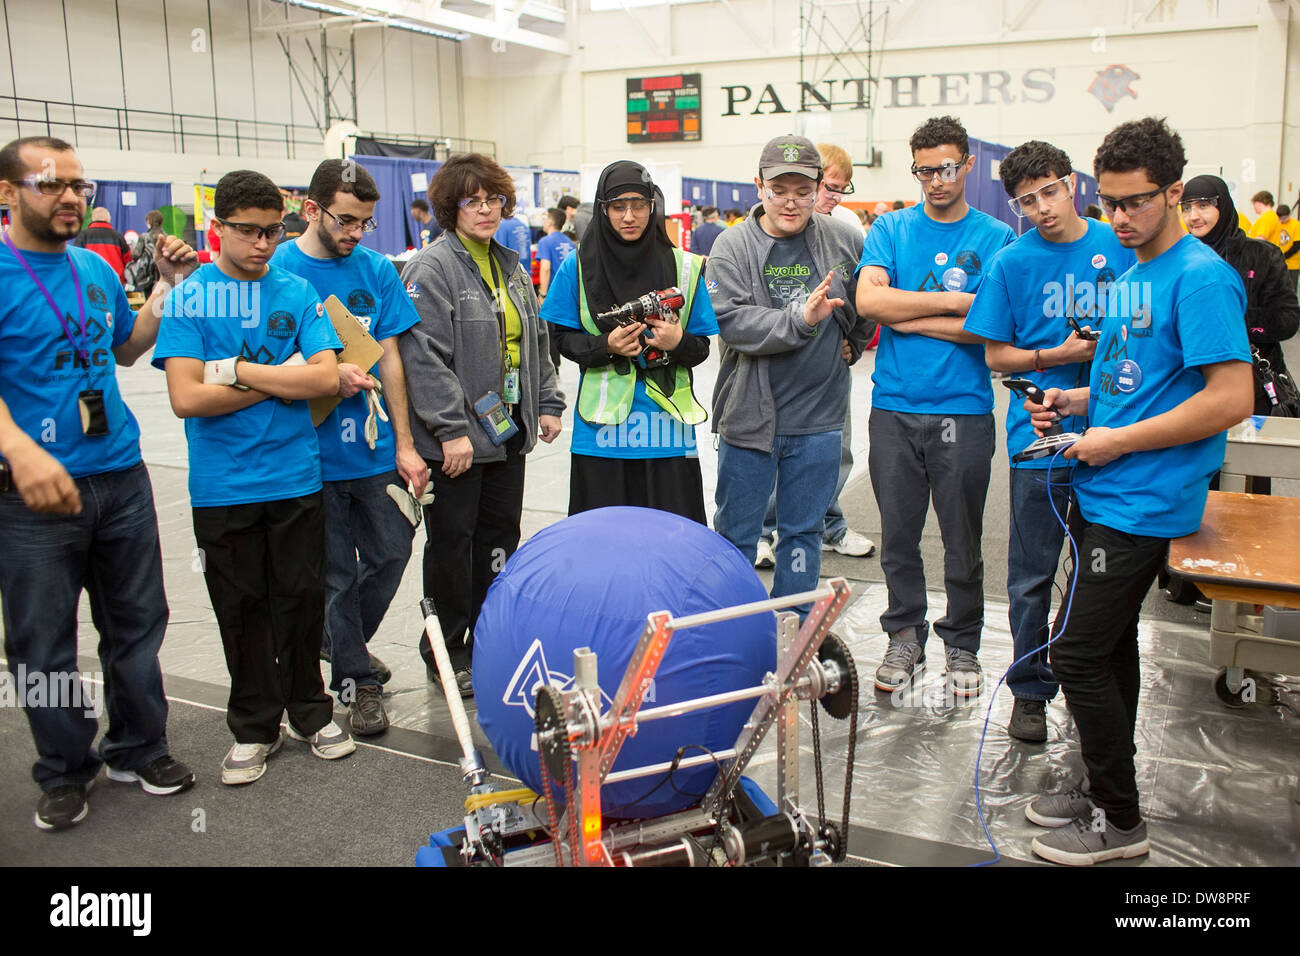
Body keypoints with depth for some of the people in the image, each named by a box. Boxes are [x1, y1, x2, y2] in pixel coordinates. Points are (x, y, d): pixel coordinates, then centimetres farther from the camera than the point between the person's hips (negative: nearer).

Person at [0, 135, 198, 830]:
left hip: (121, 478, 5)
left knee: (136, 625, 14)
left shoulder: (96, 269, 8)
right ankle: (64, 771, 26)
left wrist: (169, 286, 10)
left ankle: (139, 749, 31)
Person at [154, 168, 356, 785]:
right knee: (241, 611, 9)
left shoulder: (298, 293, 3)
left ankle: (310, 712, 29)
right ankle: (254, 728, 25)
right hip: (223, 489, -1)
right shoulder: (188, 300, -3)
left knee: (302, 602, 10)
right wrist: (282, 378, -11)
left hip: (296, 479, 2)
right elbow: (187, 397, -14)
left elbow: (325, 378, -8)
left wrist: (237, 370, -13)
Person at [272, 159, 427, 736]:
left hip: (376, 449, 4)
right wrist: (328, 374, -22)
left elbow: (389, 359, 5)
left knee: (391, 553, 10)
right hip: (314, 451, -3)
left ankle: (340, 641, 37)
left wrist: (404, 444, 1)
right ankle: (356, 679, 24)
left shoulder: (377, 271, 4)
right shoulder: (277, 270, -6)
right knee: (337, 572, 7)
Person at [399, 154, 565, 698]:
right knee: (451, 545, 3)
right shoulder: (432, 269, -11)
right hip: (454, 441, -7)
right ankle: (446, 654, 18)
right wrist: (451, 429, -22)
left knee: (500, 540, 14)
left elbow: (535, 342, 20)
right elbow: (423, 356, -19)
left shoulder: (510, 267, 14)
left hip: (508, 433, 8)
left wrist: (547, 403, 11)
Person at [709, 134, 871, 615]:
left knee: (803, 531, 13)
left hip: (819, 417, 2)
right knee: (736, 534, 9)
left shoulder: (845, 241, 3)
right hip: (749, 414, -2)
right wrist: (801, 318, -26)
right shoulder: (733, 246, -4)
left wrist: (854, 342, 11)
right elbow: (732, 321, -18)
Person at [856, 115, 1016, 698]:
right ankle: (905, 637, 26)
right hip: (894, 408, 2)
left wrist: (905, 316, -8)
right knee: (898, 535, 9)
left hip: (964, 410, -1)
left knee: (962, 539, 7)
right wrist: (954, 301, -9)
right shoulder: (891, 229, 8)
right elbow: (868, 300, -8)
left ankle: (962, 644, 24)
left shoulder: (995, 238, 2)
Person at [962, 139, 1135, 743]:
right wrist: (1059, 356, -14)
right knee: (1032, 578, 5)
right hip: (1040, 440, -2)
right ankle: (1029, 690, 22)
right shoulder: (1012, 262, -2)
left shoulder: (1121, 247, 3)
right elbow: (995, 355, 0)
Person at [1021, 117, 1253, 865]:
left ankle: (1120, 822, 11)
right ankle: (1106, 790, 31)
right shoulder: (1131, 275, 14)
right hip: (1105, 491, 9)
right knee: (1110, 644, 17)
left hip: (1143, 502, -9)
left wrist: (1118, 441, -18)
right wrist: (1074, 400, 6)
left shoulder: (1202, 277, -15)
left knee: (1078, 653, -5)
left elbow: (1231, 398, -22)